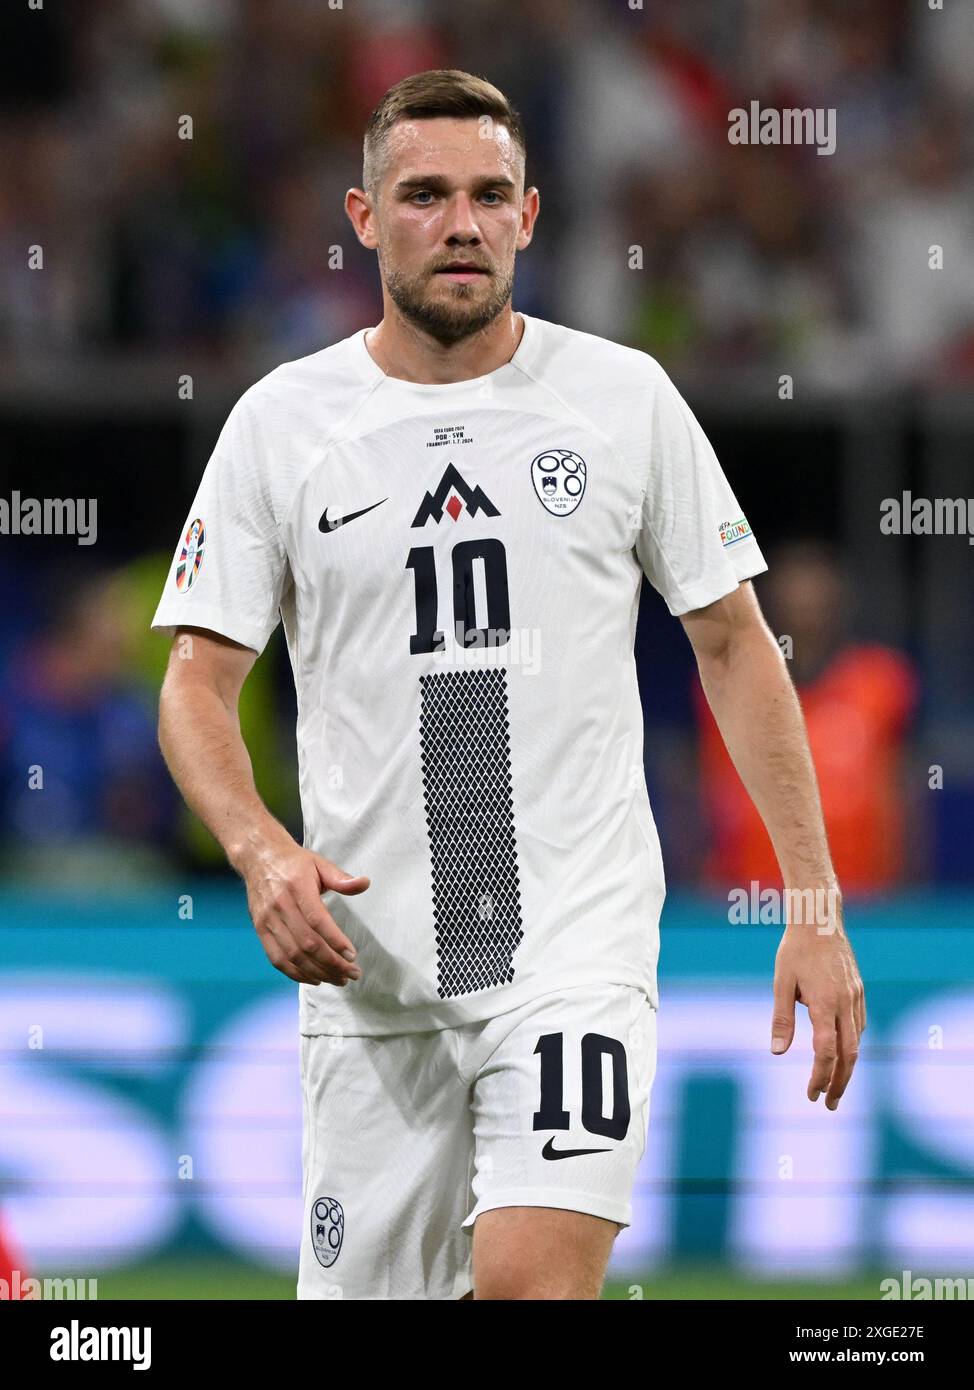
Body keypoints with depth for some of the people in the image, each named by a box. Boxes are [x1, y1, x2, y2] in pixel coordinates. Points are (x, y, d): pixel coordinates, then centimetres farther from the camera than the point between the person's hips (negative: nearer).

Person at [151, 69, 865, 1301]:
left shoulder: (625, 398, 2)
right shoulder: (282, 423, 2)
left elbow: (733, 645, 8)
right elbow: (197, 682, 4)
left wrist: (815, 908, 3)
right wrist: (262, 853, -16)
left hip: (580, 935, -2)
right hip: (367, 960, 2)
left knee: (533, 1280, -22)